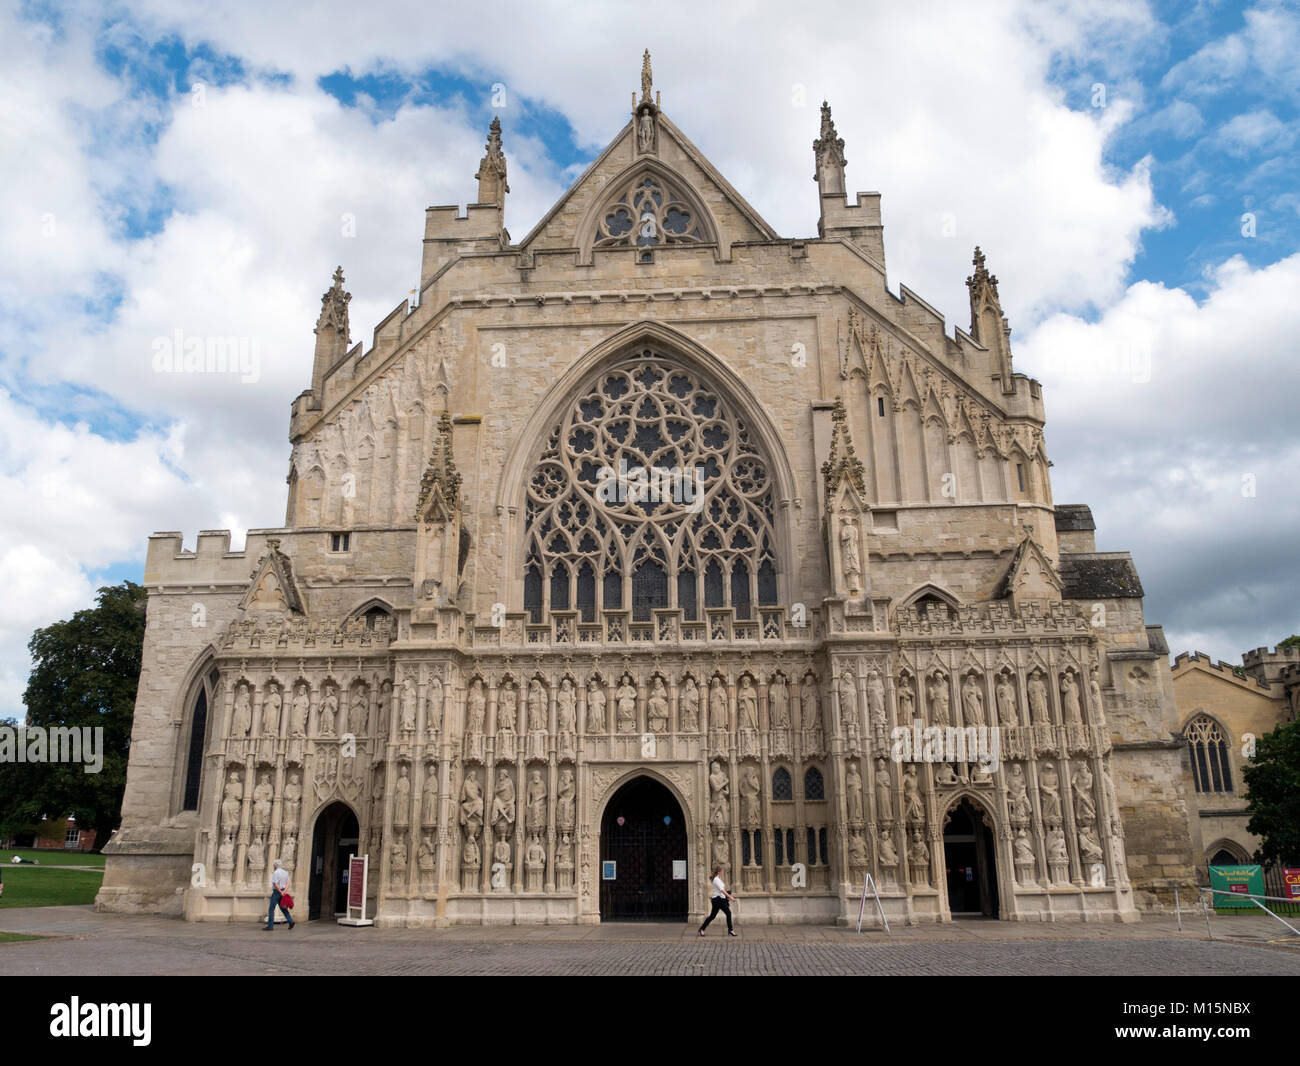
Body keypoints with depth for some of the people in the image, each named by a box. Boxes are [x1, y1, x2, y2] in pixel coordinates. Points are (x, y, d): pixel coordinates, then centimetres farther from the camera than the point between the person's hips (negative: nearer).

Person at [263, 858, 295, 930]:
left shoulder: (276, 873, -13)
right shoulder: (285, 872, 11)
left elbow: (275, 884, -20)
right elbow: (287, 883, 6)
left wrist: (281, 892, -14)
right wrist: (284, 891, -6)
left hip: (277, 891, -8)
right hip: (282, 892, 8)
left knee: (271, 909, -4)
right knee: (282, 908, 17)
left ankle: (270, 926, -5)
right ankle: (290, 921, 12)